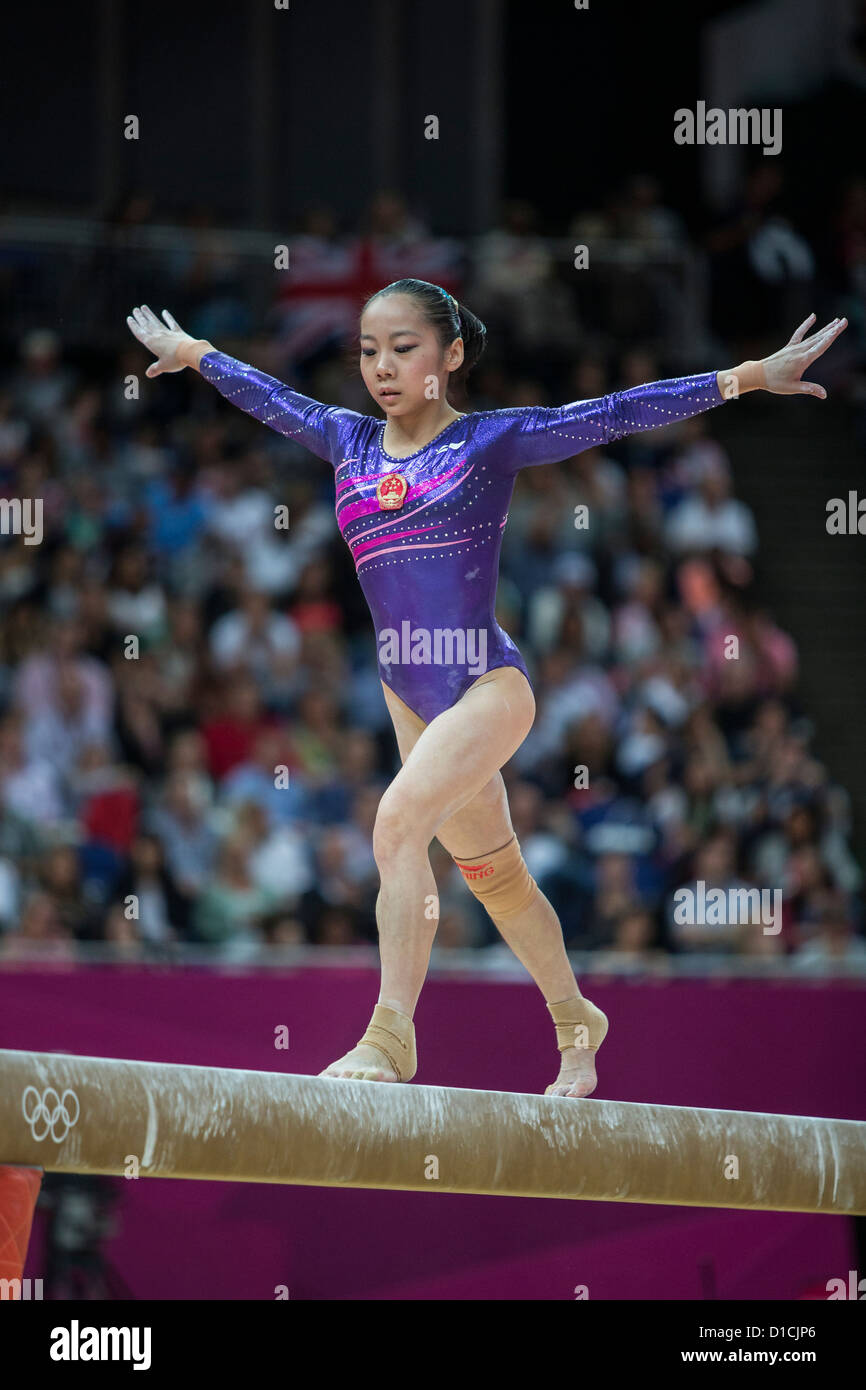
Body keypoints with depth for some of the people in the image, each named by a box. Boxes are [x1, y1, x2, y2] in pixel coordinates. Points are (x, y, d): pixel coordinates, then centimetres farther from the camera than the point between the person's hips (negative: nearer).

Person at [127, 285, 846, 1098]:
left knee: (400, 817, -27)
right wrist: (191, 354, 41)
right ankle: (574, 1023, 37)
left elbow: (617, 415, -8)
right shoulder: (348, 441, 10)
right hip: (409, 693, 6)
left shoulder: (491, 441, -3)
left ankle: (389, 1037, -31)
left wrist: (751, 378, -13)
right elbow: (266, 397, 27)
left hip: (487, 684, -6)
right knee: (492, 873, 17)